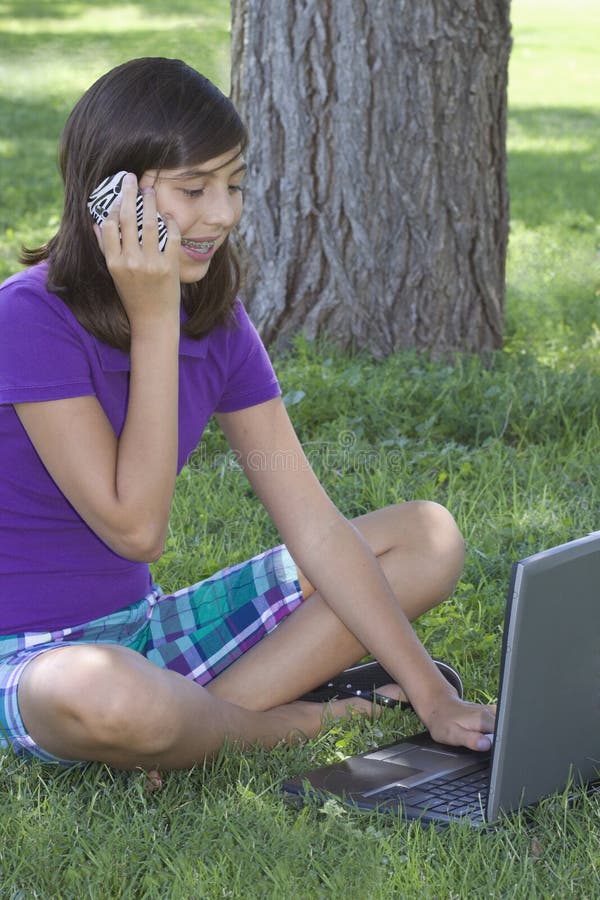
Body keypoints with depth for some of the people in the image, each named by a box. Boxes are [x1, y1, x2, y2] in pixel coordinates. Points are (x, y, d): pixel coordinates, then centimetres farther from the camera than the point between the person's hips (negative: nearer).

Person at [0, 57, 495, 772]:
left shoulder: (216, 322, 0)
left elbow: (312, 524, -1)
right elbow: (135, 528, -23)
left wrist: (432, 696, -7)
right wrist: (155, 320, -24)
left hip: (146, 624, 7)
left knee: (429, 537, 3)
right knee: (104, 695, -45)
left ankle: (204, 714, -12)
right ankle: (278, 724, -8)